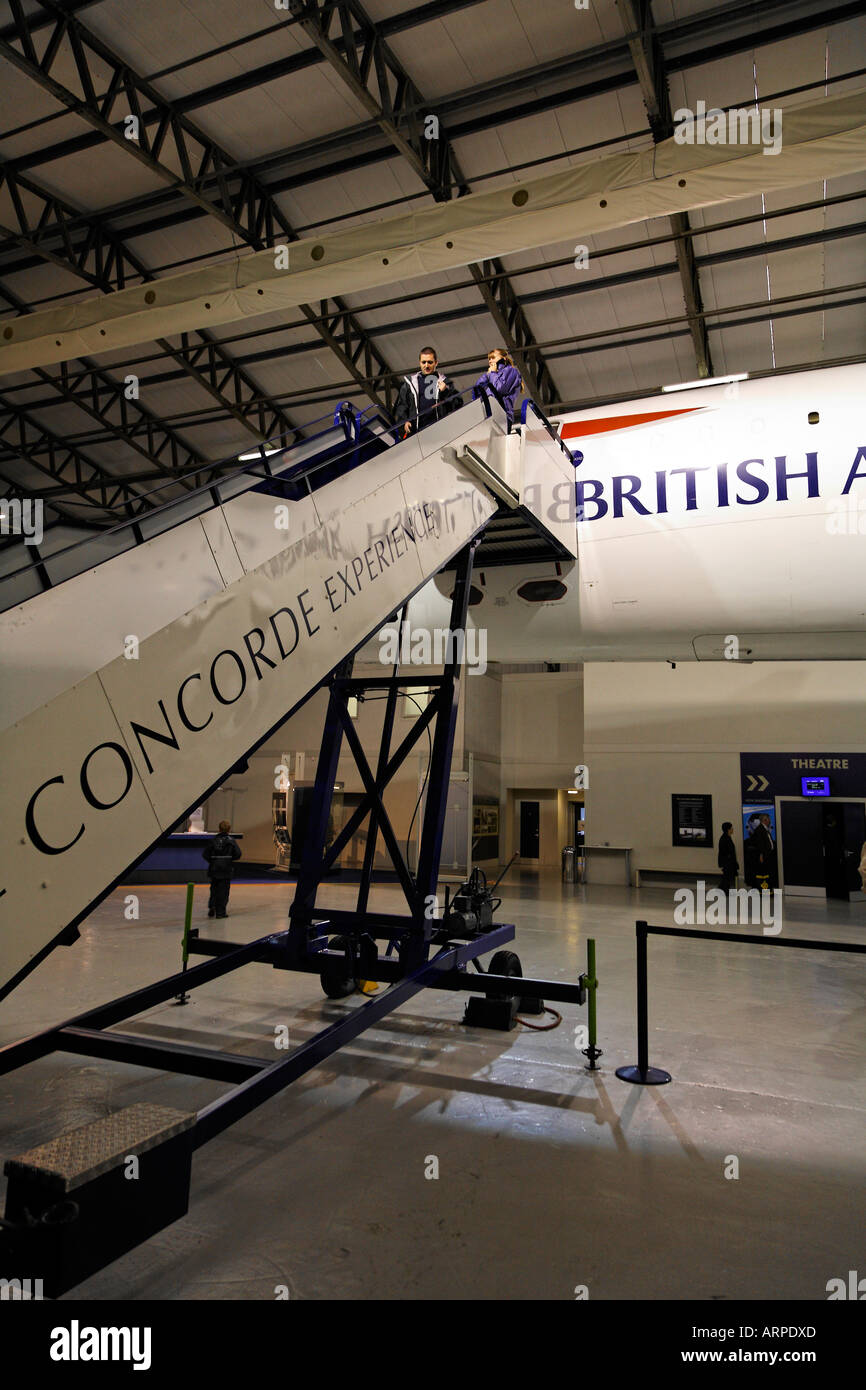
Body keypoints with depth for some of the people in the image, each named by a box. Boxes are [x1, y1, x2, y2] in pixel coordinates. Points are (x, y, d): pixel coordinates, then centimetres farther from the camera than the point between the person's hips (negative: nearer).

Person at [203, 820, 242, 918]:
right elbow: (238, 854, -10)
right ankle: (220, 912, 3)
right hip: (226, 869, -2)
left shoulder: (214, 840, 0)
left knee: (214, 889, 17)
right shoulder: (231, 840, -4)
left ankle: (211, 906, 3)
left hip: (214, 869, 2)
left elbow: (205, 854, -3)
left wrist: (212, 860, 10)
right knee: (223, 891, 4)